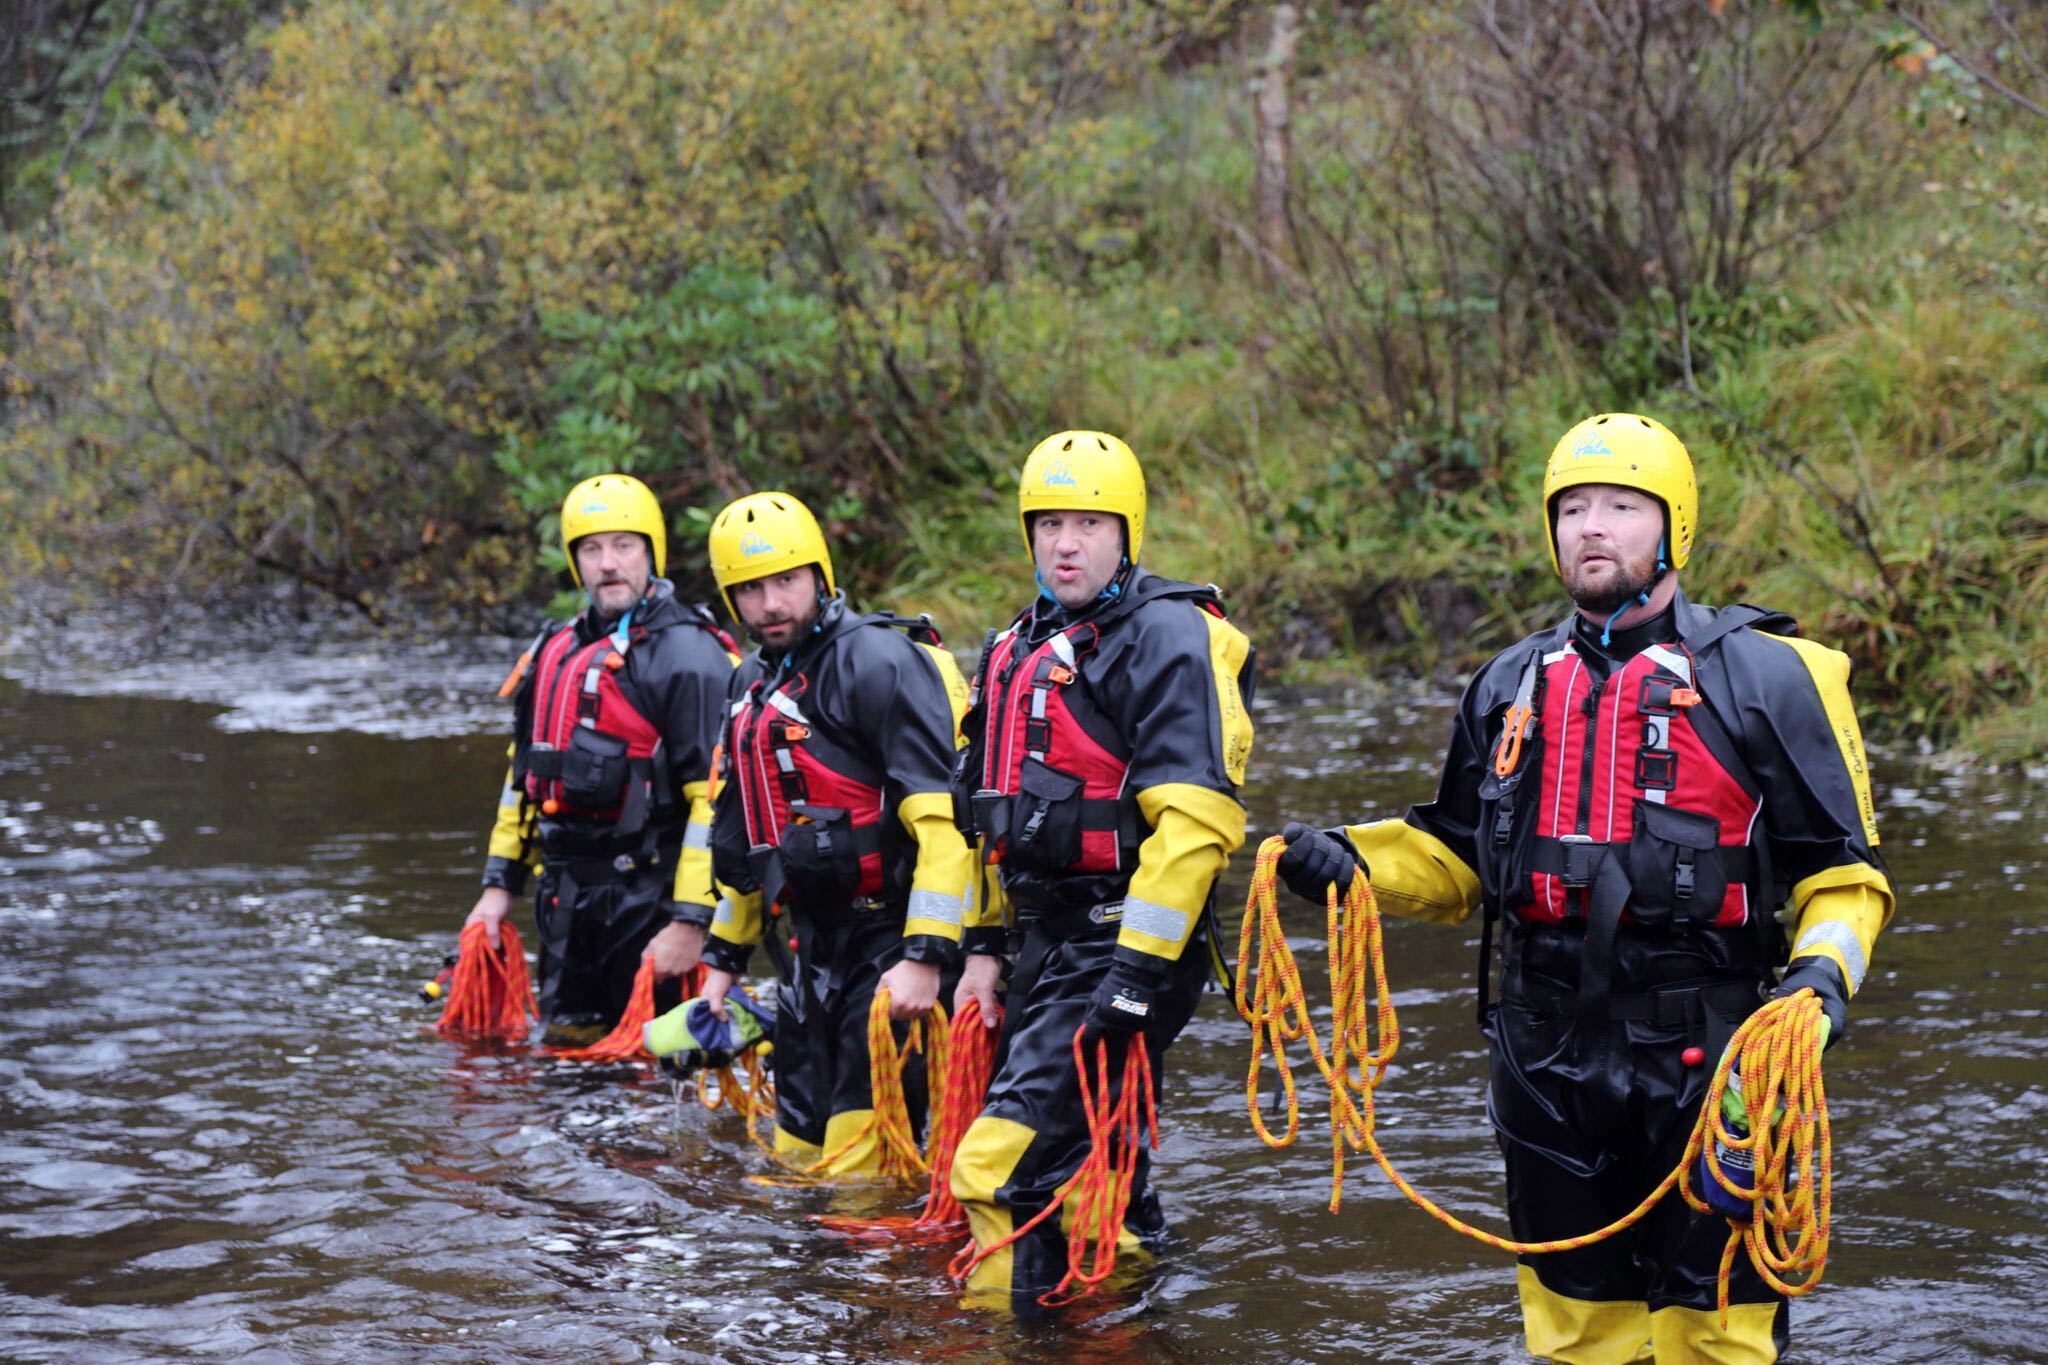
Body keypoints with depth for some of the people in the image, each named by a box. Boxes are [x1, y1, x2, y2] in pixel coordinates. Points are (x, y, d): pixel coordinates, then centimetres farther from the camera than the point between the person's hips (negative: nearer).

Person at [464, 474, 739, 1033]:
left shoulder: (687, 654, -10)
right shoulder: (556, 650, 14)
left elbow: (718, 796, -16)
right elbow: (525, 773, 23)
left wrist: (689, 923, -20)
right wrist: (499, 883, 16)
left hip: (650, 898, -7)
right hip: (567, 899, 7)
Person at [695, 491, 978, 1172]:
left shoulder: (880, 662, -13)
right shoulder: (752, 685, 14)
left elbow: (945, 817, -21)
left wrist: (924, 957, -27)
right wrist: (724, 958, 23)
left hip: (888, 937, -9)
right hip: (809, 948, 9)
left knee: (858, 1174, -12)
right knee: (797, 1153, 11)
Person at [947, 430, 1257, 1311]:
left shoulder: (1168, 636, -10)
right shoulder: (1017, 651, 16)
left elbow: (1195, 817, -19)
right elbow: (990, 814, 25)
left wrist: (1138, 969, -23)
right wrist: (984, 948, 18)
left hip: (1127, 939, -9)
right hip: (1045, 940, 9)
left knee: (1007, 1169, -16)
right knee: (1087, 1165, 15)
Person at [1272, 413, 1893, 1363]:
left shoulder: (1765, 680, -2)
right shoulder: (1510, 686, 12)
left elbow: (1842, 873, 0)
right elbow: (1456, 860, 21)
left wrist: (1824, 970, -18)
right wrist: (1351, 864, 4)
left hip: (1703, 1061, -5)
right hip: (1548, 1061, 5)